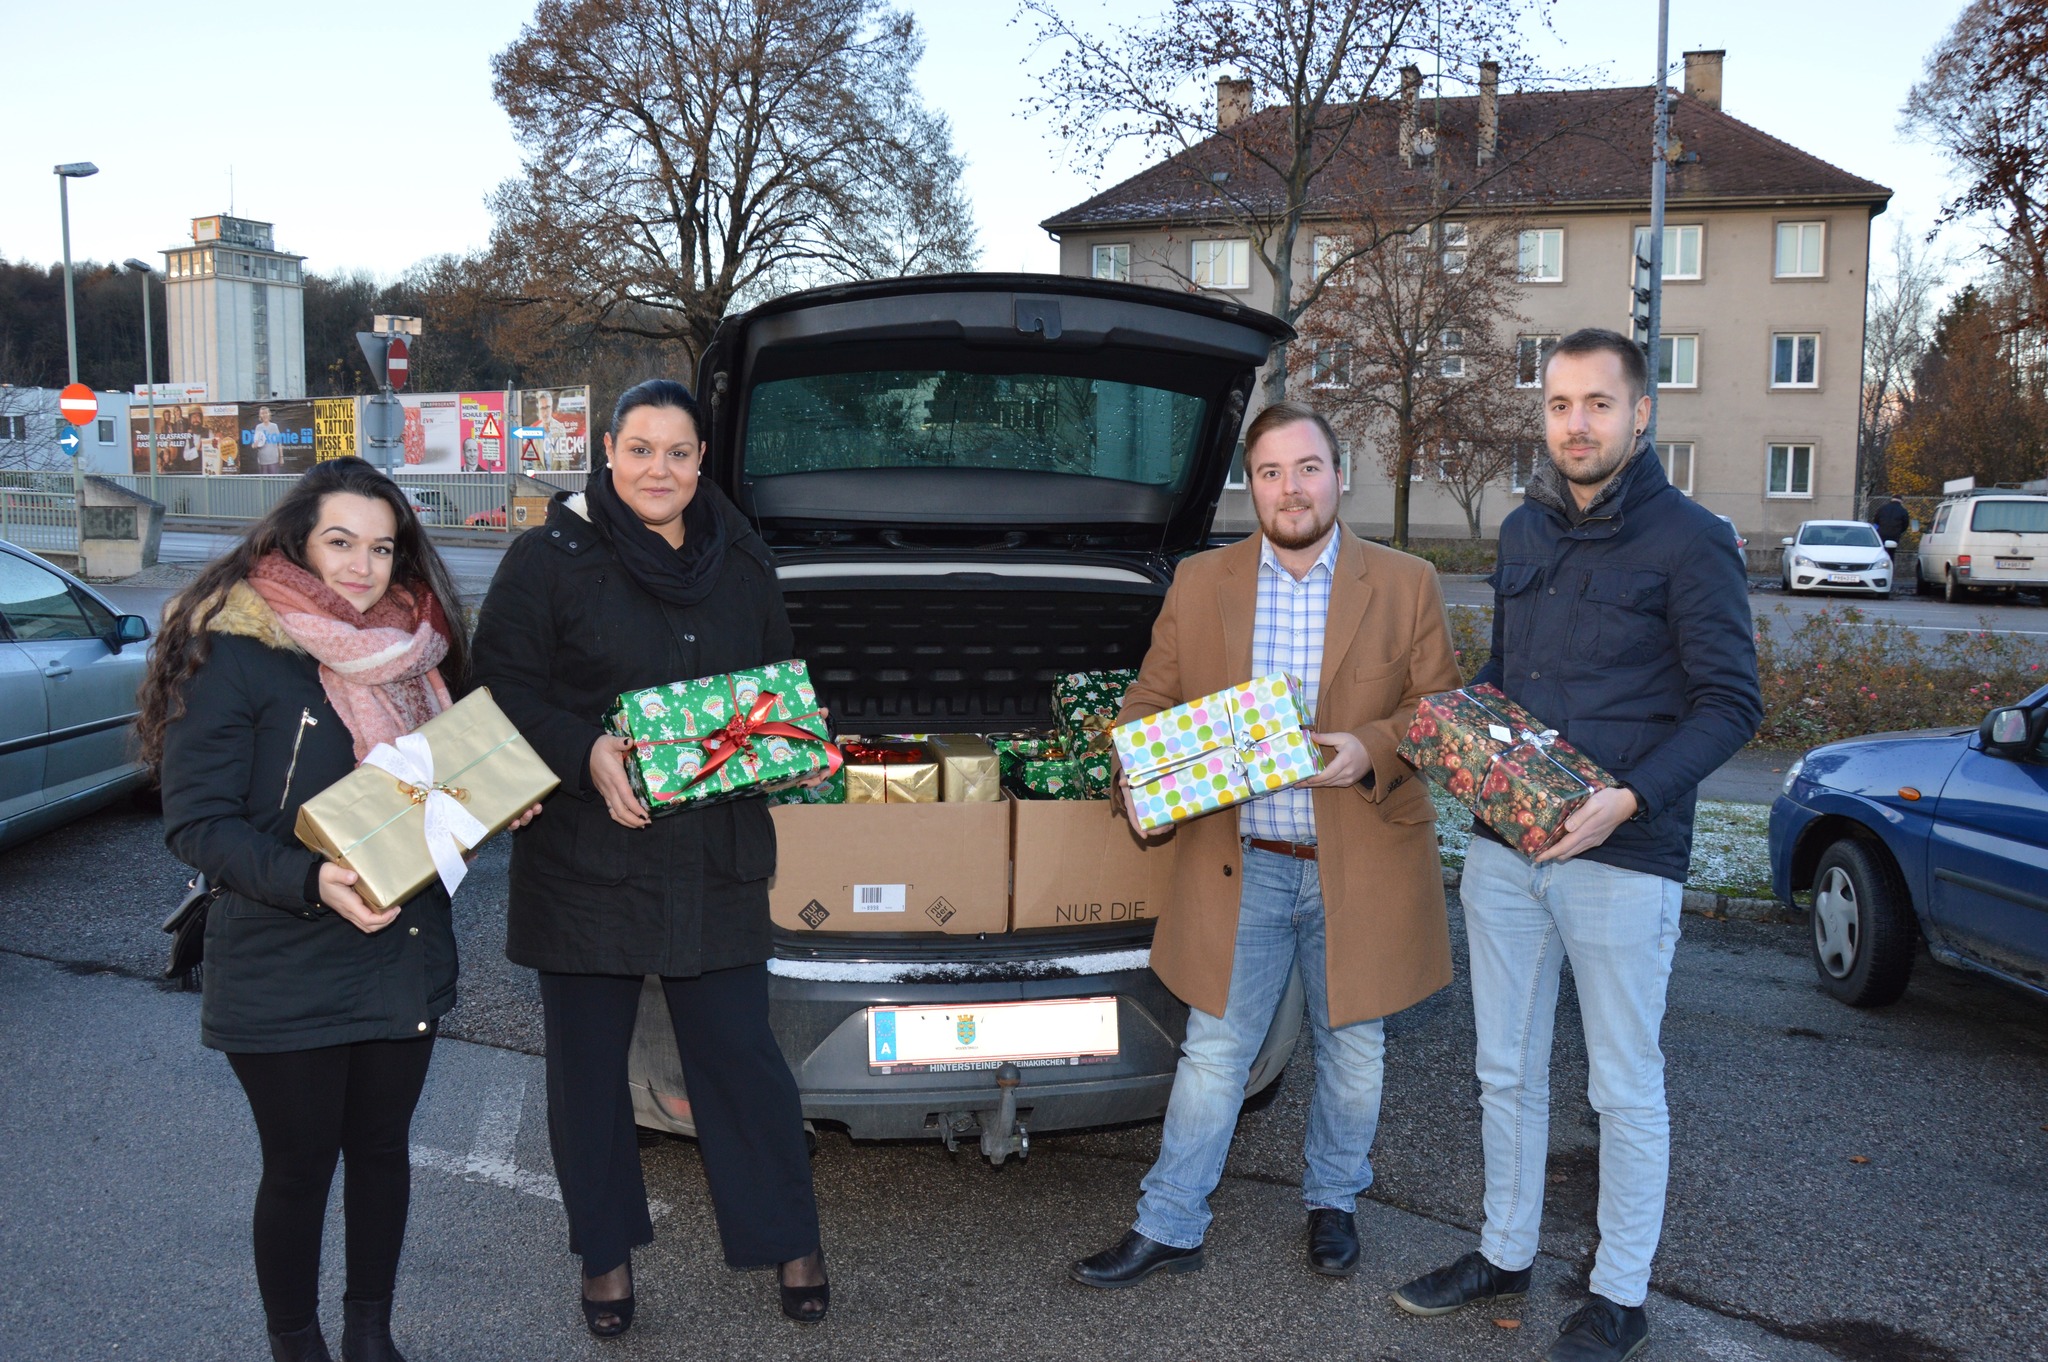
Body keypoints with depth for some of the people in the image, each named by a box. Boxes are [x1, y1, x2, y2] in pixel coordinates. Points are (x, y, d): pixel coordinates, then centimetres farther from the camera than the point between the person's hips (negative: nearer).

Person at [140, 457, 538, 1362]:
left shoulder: (413, 645, 4)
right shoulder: (235, 651, -14)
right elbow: (196, 822, -16)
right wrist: (310, 881, -30)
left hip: (406, 951, 5)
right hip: (283, 974, -5)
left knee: (381, 1148, 18)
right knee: (300, 1168, 9)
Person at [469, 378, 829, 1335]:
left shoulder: (742, 563, 10)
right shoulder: (549, 559, -3)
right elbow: (500, 683, -6)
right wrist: (586, 754, -20)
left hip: (718, 860, 2)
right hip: (585, 856, -2)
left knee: (740, 1055, 5)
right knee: (588, 1065, 10)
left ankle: (788, 1239, 23)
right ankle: (606, 1251, 29)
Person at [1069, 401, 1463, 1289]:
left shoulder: (1406, 587, -1)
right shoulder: (1198, 585, 2)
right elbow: (1150, 702, 6)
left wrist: (1372, 750, -18)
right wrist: (1140, 781, -13)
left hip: (1360, 869, 0)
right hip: (1239, 867, 0)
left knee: (1353, 1051, 16)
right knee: (1212, 1054, 8)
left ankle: (1333, 1202, 39)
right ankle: (1169, 1227, 22)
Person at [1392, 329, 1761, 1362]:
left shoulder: (1689, 540, -8)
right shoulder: (1523, 531, 11)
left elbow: (1730, 703, -9)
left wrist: (1629, 797, -22)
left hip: (1623, 860, -6)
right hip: (1502, 849, 6)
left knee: (1624, 1089, 8)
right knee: (1506, 1071, 17)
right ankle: (1506, 1251, 35)